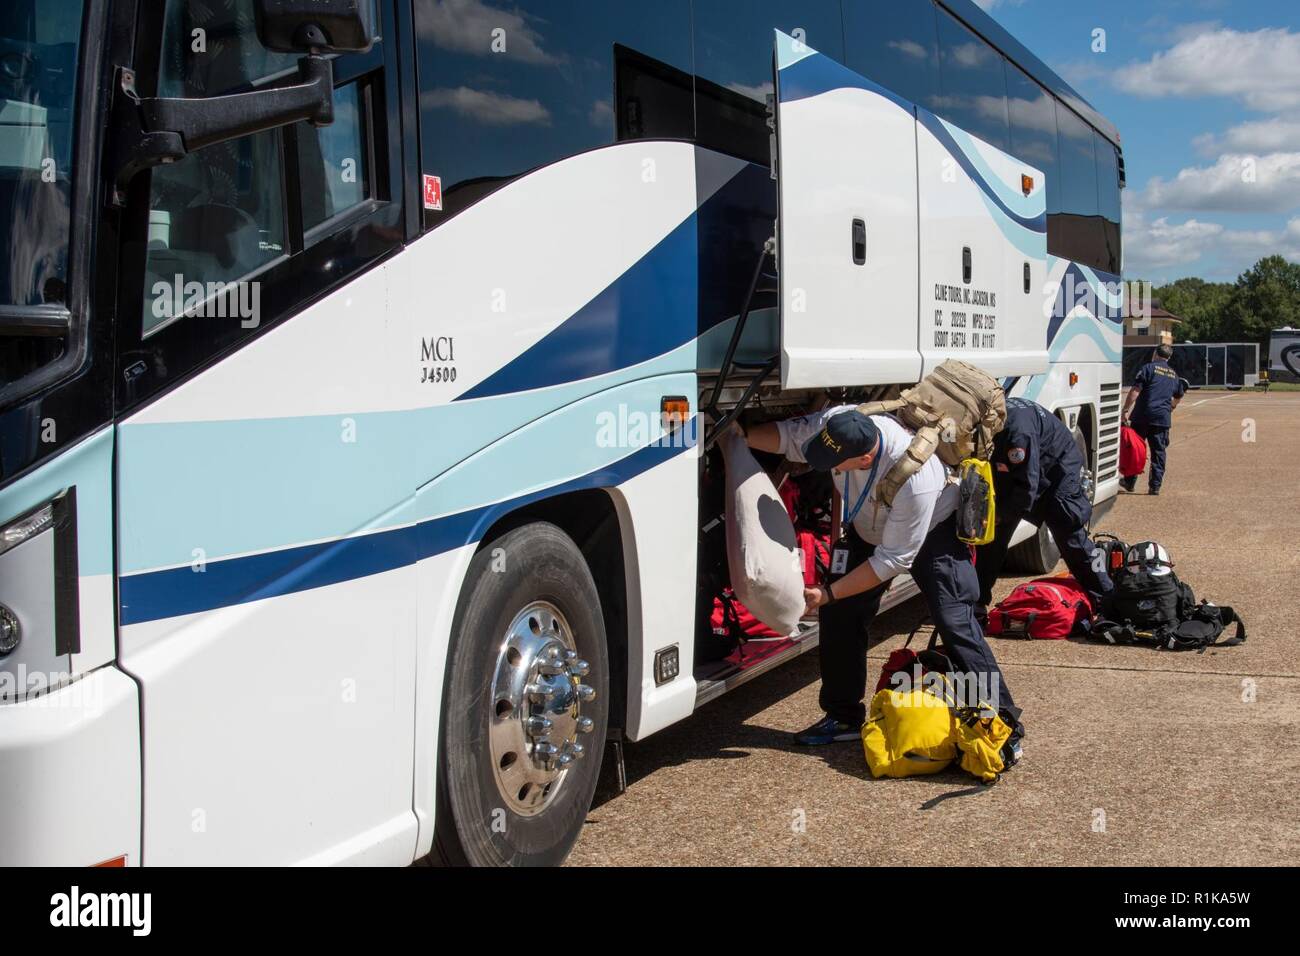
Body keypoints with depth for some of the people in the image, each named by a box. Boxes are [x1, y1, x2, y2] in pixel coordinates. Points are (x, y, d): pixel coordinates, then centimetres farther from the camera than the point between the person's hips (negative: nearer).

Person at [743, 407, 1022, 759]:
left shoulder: (913, 481, -43)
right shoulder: (833, 422, -29)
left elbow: (893, 559, -34)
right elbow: (787, 435, -11)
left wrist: (828, 593, -32)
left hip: (933, 530, -6)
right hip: (866, 530, 7)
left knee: (955, 622, -18)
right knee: (838, 615, 2)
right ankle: (844, 717, 17)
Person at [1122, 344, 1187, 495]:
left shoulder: (1149, 368, -1)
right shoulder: (1174, 375, 16)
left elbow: (1135, 390, -11)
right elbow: (1178, 396, 30)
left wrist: (1126, 410, -11)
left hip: (1142, 416, -3)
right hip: (1163, 418, 4)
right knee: (1159, 453, 7)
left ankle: (1130, 482, 13)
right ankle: (1155, 486, 5)